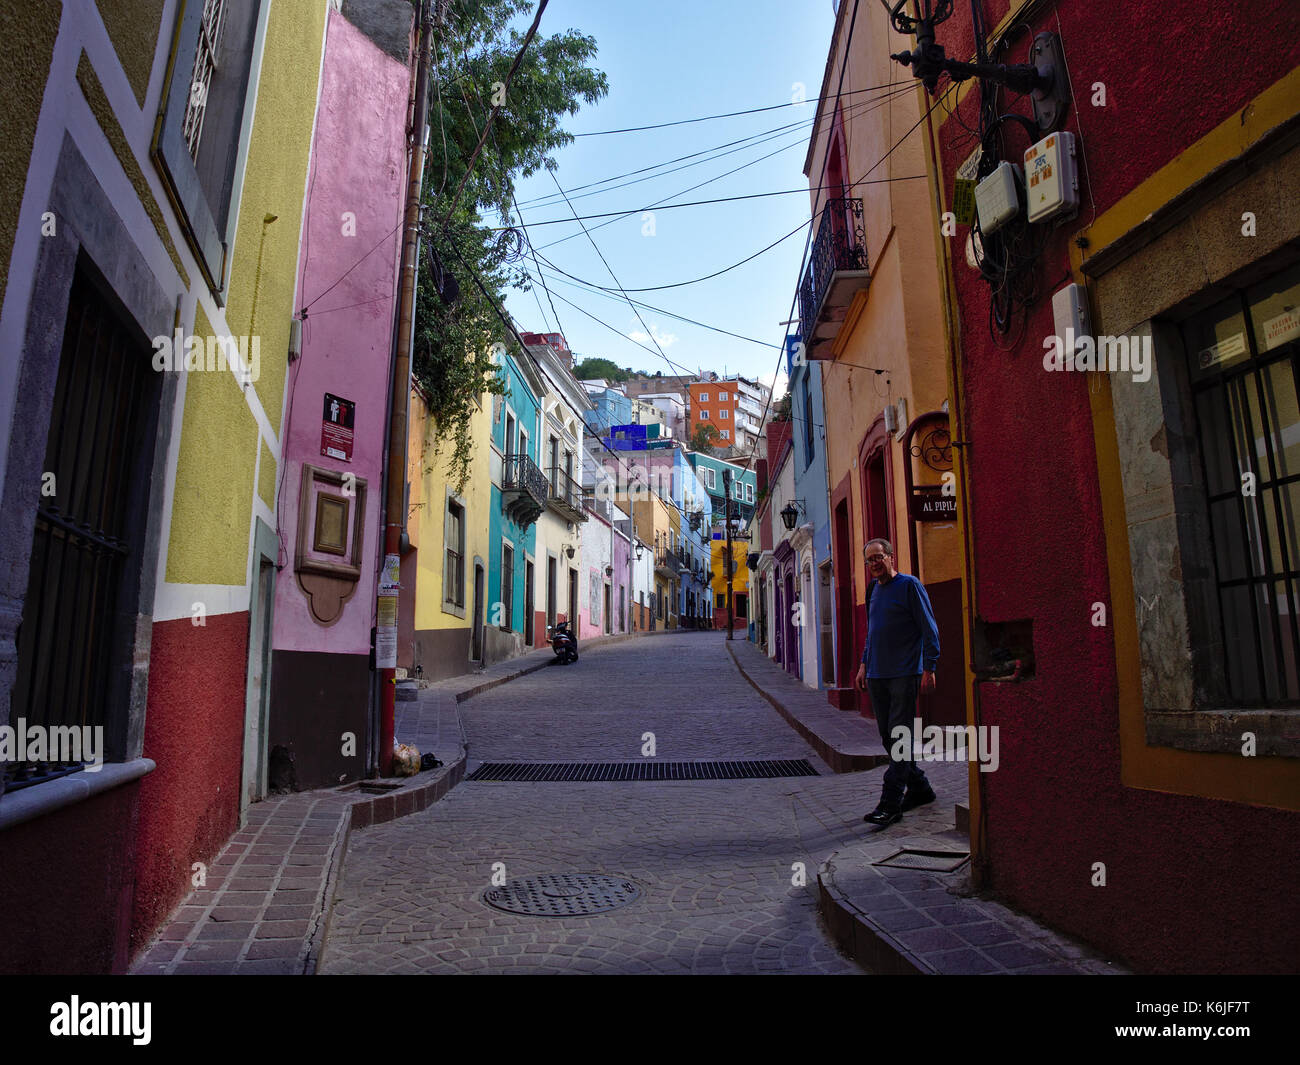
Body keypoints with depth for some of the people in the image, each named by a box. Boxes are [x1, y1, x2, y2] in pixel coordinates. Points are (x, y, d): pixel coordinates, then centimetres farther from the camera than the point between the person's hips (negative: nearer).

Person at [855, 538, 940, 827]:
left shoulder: (909, 585, -6)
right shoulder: (873, 590, 15)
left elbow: (929, 630, -7)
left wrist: (929, 668, -13)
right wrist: (864, 664, 18)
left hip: (904, 674, -8)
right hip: (877, 675, 8)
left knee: (900, 737, -7)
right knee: (888, 737, 11)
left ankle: (891, 804, -5)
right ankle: (919, 789, 26)